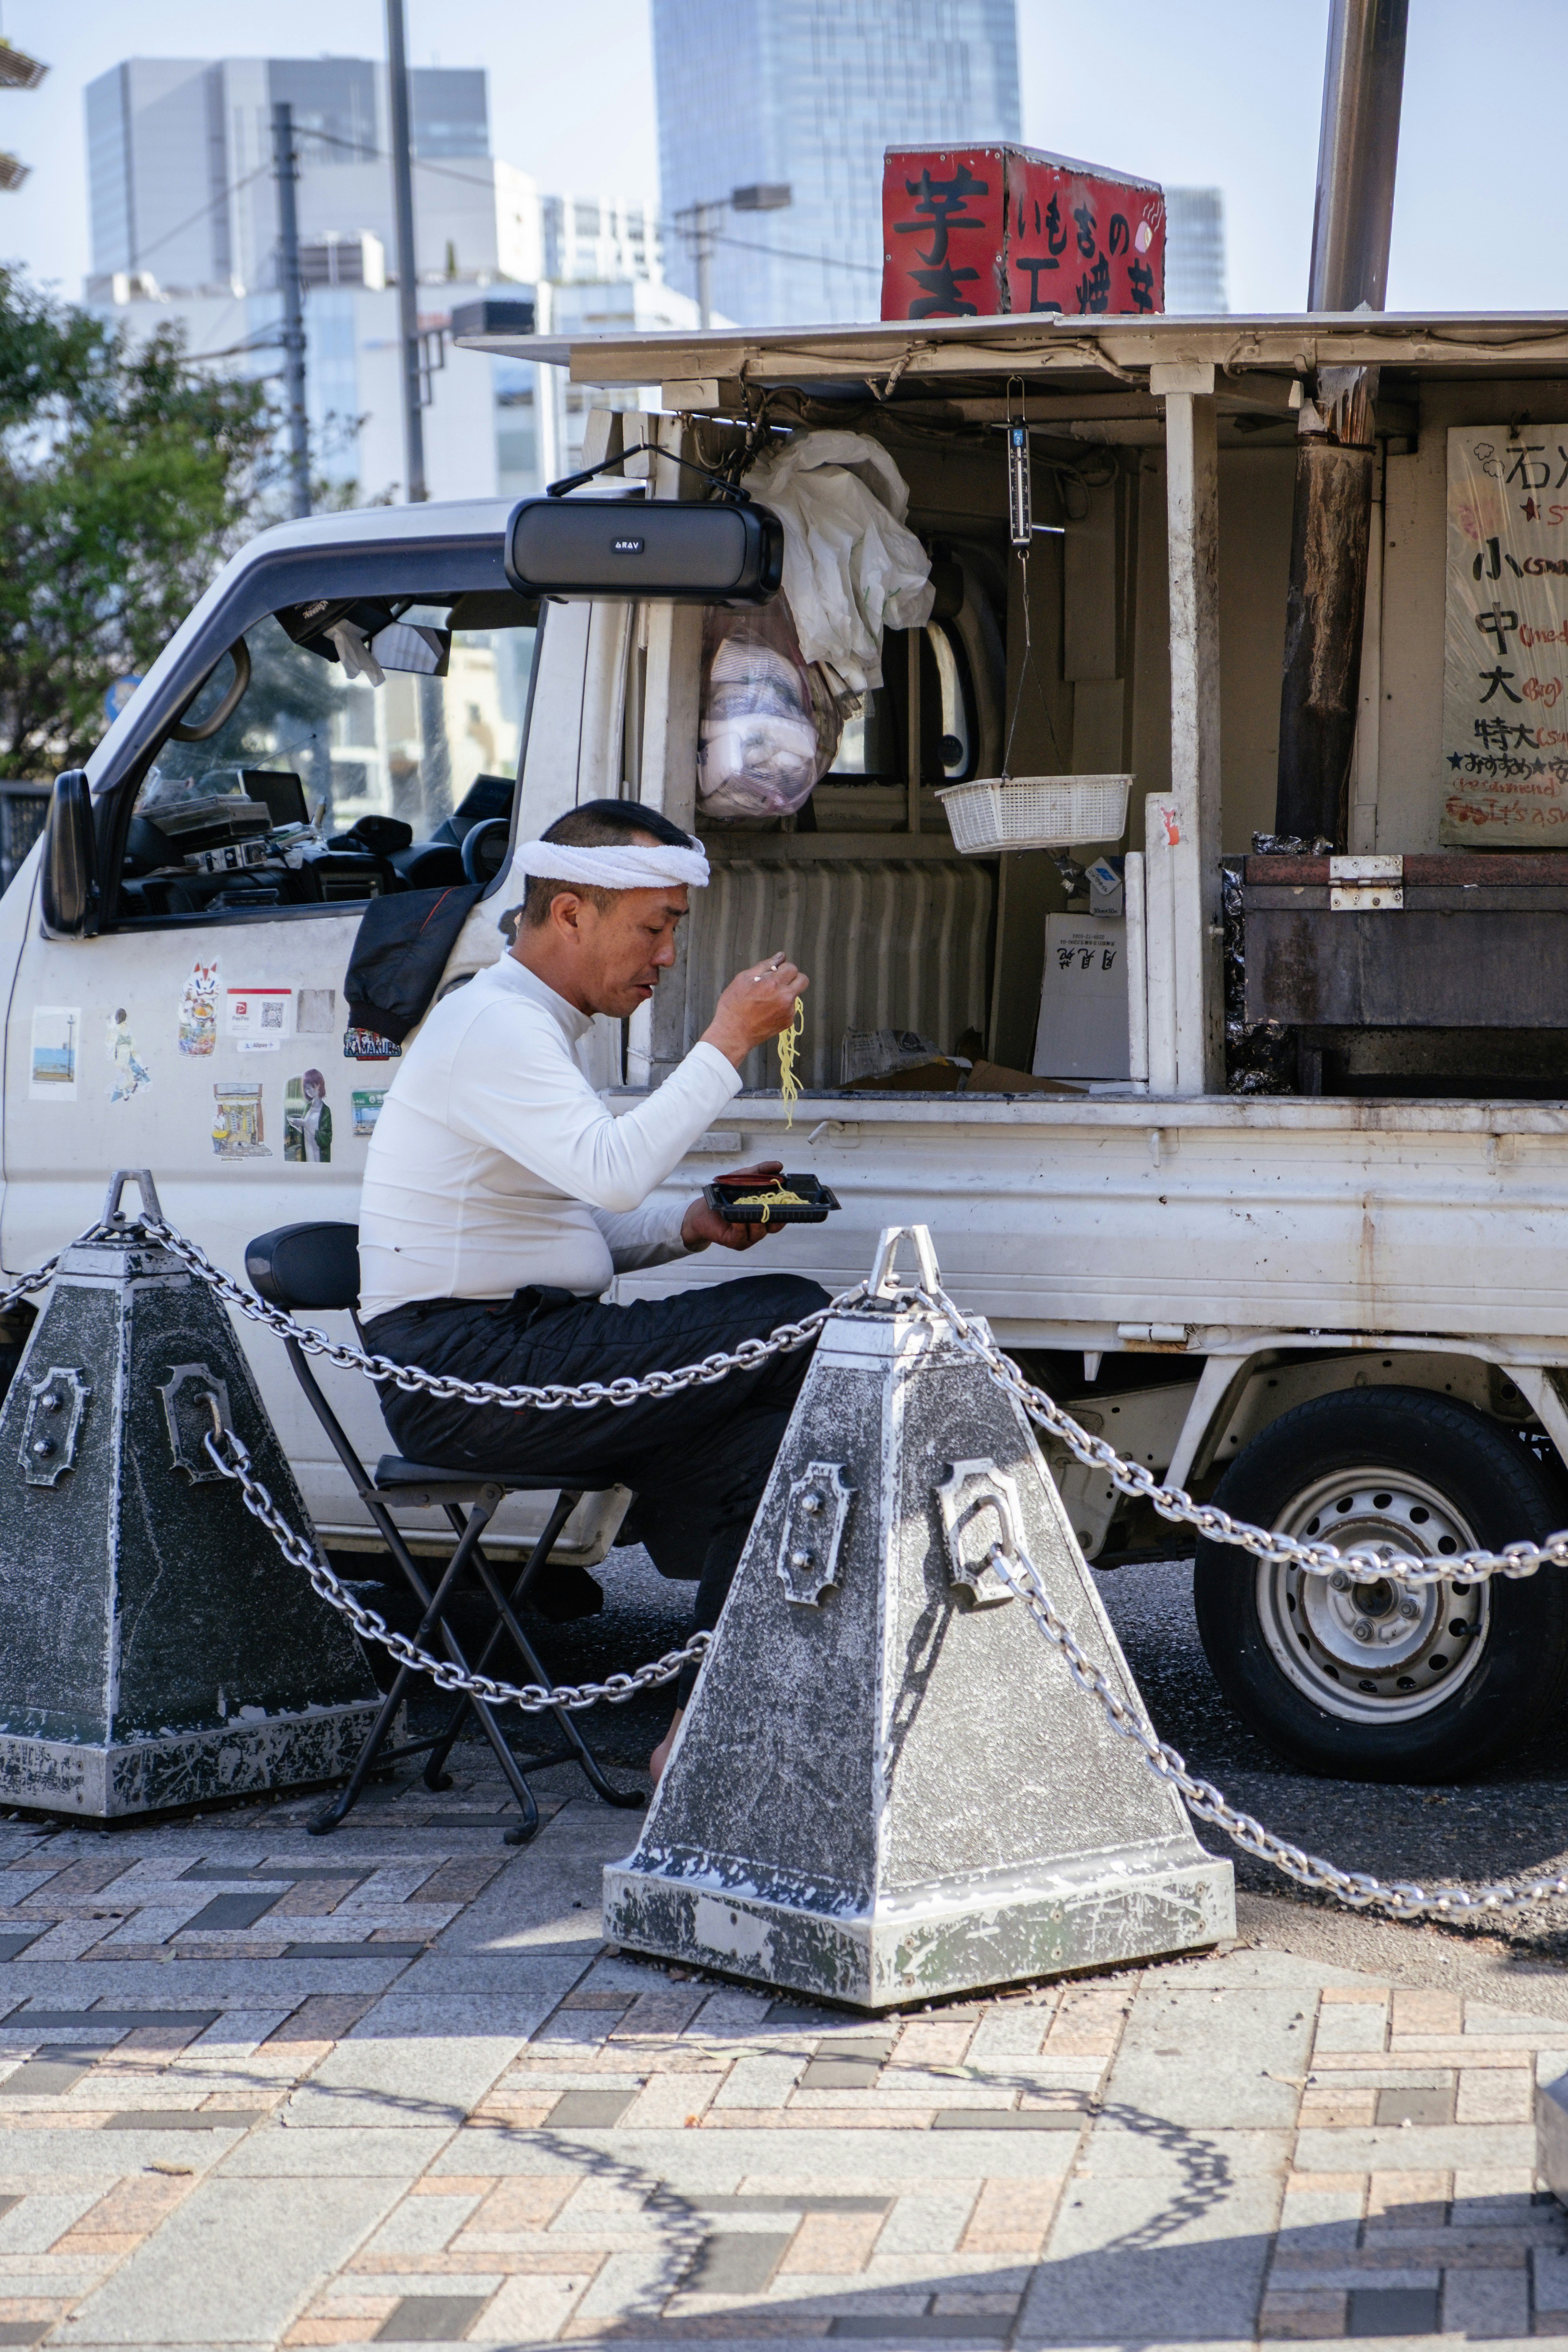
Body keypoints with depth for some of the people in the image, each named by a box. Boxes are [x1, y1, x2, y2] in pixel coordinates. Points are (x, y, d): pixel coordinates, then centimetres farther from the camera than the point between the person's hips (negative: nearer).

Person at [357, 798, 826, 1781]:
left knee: (764, 1436, -12)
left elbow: (587, 1221, 28)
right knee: (795, 1323, -15)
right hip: (467, 1373, -10)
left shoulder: (536, 1028, 22)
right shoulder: (493, 1024, -12)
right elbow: (613, 1171, -28)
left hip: (521, 1351, 10)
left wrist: (693, 1226, 10)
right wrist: (727, 1042, -21)